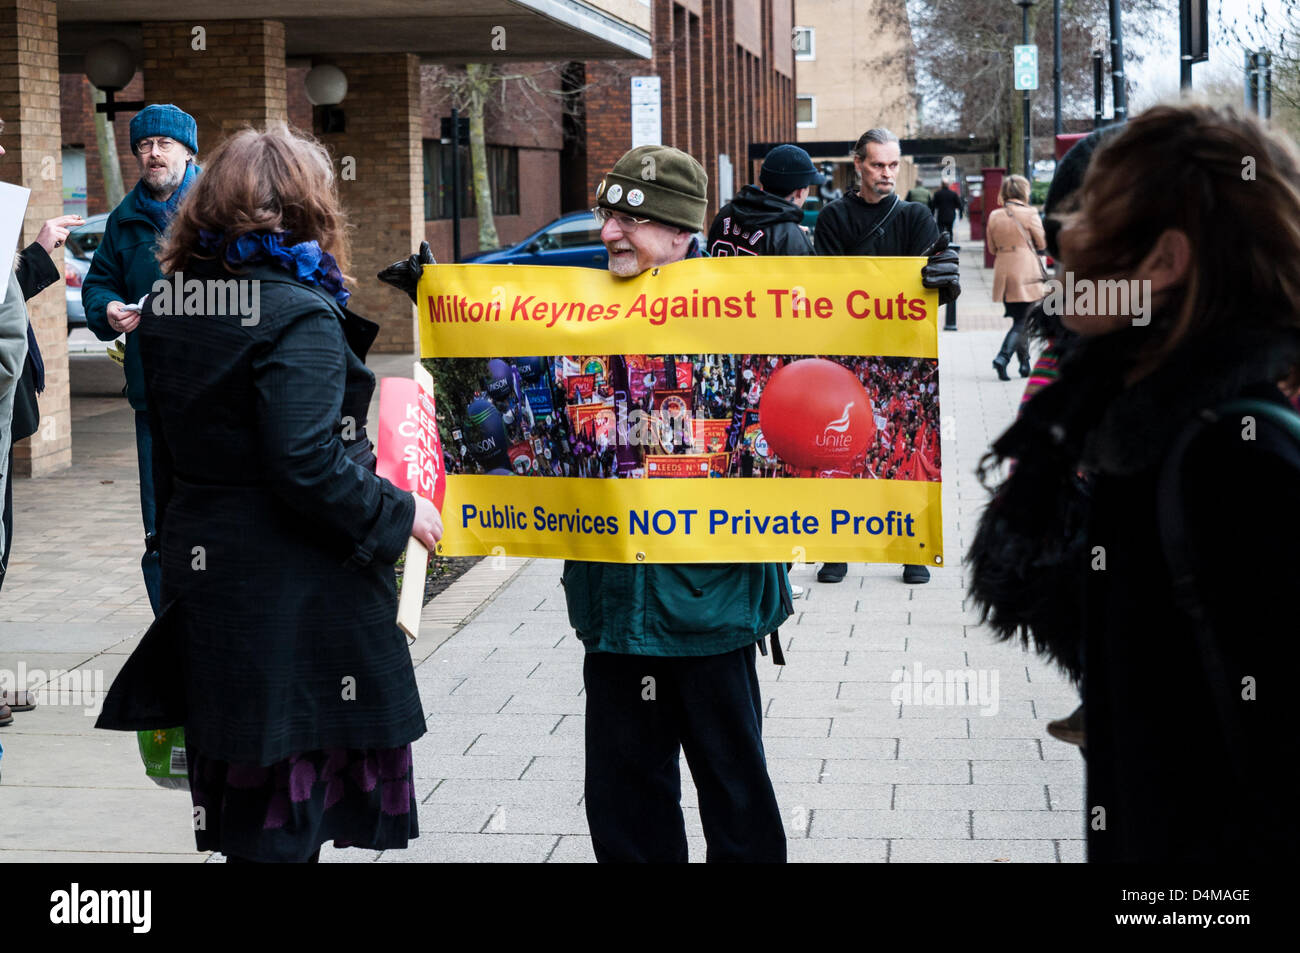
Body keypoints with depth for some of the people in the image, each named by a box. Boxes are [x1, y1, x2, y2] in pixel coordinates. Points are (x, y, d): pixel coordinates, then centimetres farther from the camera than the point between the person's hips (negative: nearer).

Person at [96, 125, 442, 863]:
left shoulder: (168, 306, 7)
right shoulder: (298, 314, -18)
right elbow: (307, 464, -24)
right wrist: (399, 514, -11)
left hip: (201, 569, 8)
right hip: (293, 589, -8)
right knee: (280, 818, 1)